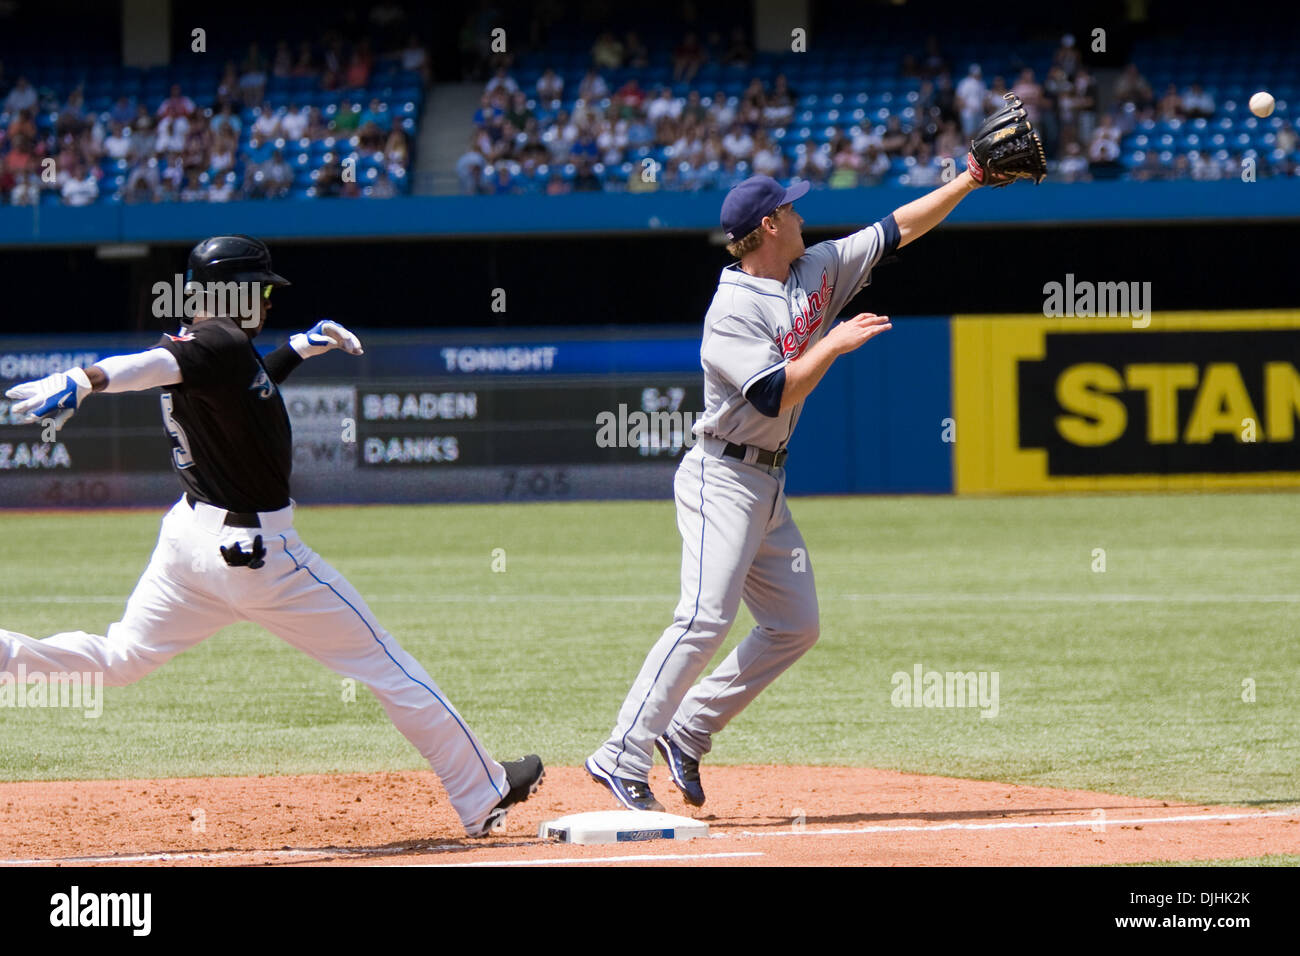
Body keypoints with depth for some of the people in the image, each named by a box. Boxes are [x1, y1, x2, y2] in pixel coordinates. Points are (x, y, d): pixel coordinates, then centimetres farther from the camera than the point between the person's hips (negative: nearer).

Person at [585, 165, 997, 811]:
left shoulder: (817, 272, 7)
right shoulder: (733, 310, -17)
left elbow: (896, 230, 12)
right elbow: (776, 394, -27)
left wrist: (968, 182, 7)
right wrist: (835, 344, -19)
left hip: (768, 485, 9)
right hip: (722, 480, -9)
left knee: (795, 625, 8)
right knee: (705, 617, -20)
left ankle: (688, 731, 13)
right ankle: (622, 758, -21)